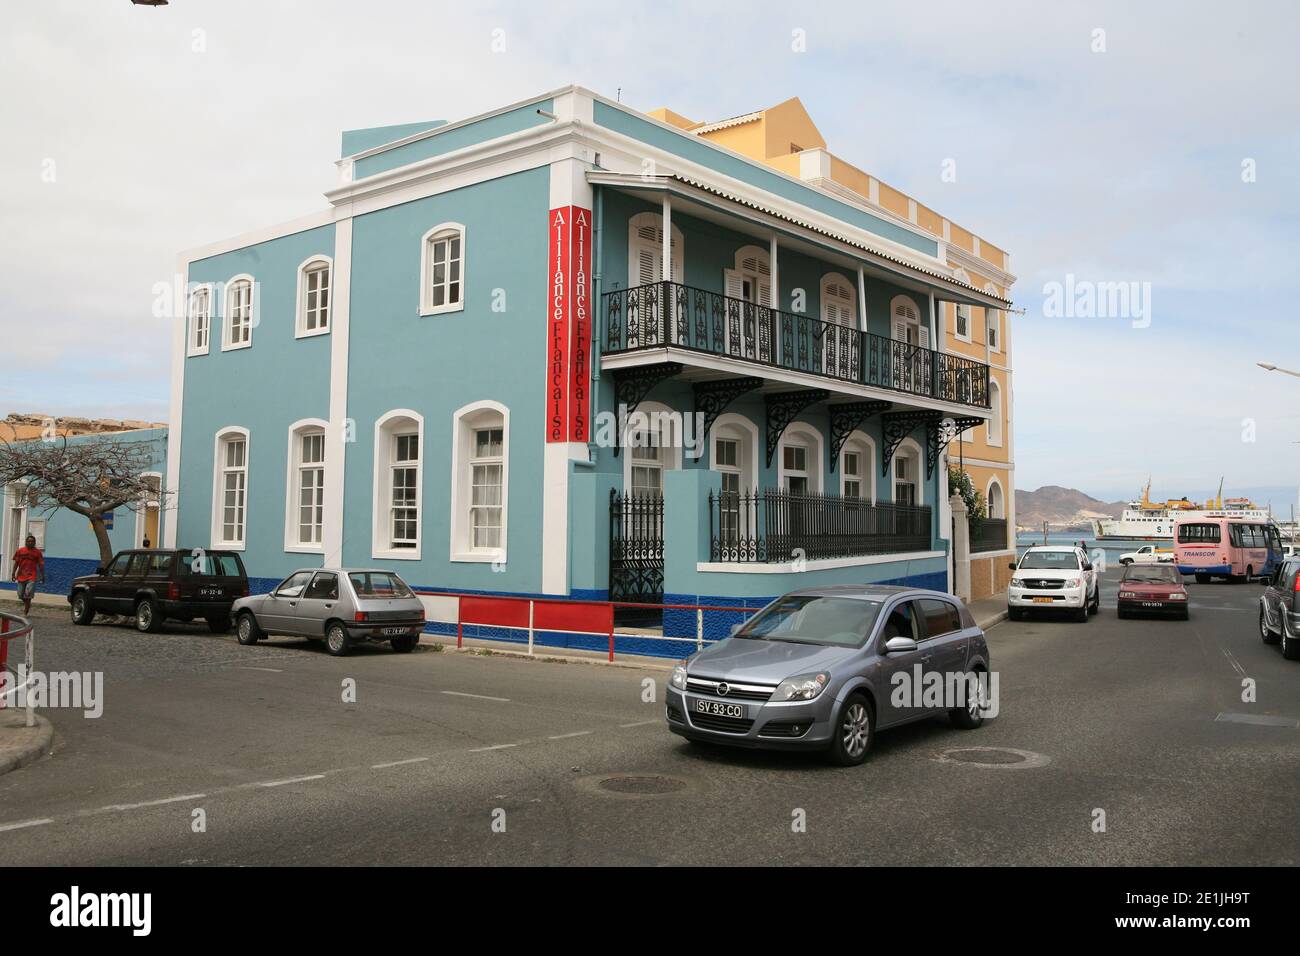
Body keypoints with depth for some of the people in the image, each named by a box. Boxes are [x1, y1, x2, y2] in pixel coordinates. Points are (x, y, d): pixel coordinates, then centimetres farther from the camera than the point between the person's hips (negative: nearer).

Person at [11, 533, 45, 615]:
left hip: (31, 577, -3)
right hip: (21, 576, 3)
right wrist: (14, 574, 2)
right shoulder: (20, 551, 4)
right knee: (21, 595, 9)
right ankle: (27, 605, 36)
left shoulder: (37, 552, 0)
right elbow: (16, 563, 8)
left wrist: (42, 576, 0)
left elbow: (41, 565, 2)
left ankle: (25, 612, -6)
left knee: (28, 595, -12)